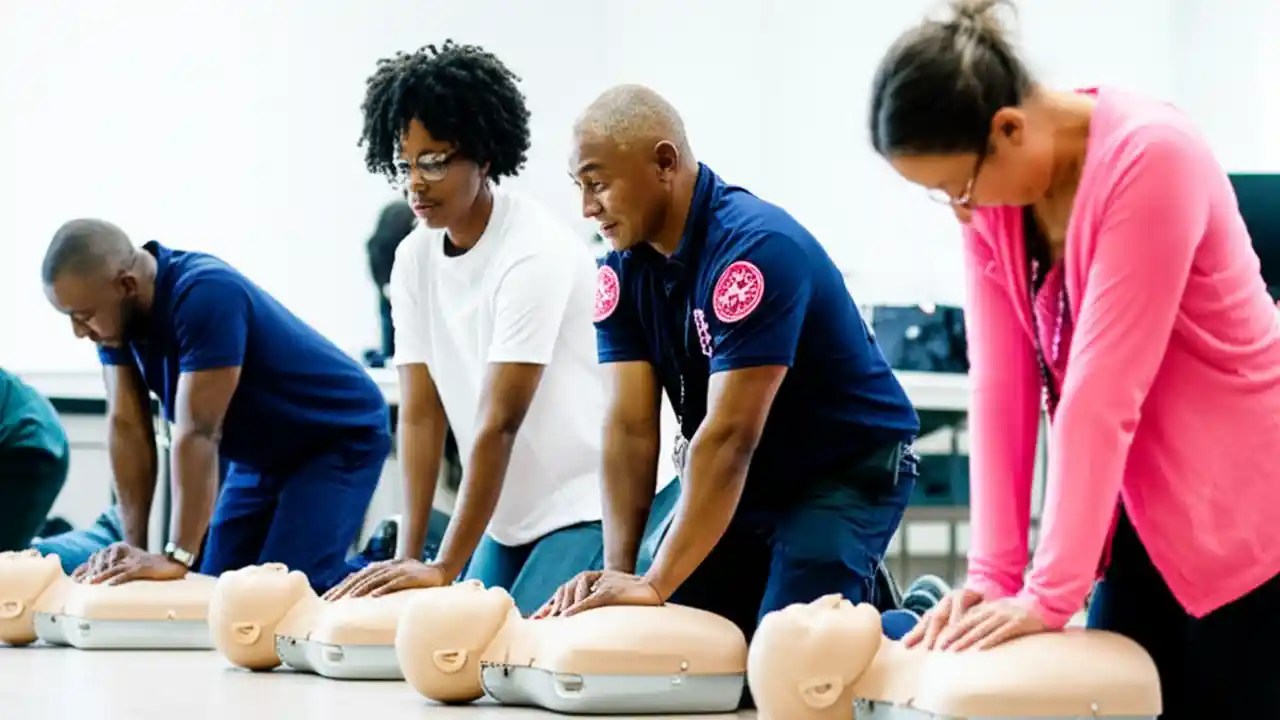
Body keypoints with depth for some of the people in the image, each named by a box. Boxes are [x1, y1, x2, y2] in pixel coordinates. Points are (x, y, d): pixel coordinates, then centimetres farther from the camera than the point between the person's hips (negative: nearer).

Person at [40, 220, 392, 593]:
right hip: (266, 452, 8)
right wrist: (133, 545, -14)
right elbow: (126, 425, -9)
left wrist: (178, 556, -35)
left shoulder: (205, 294, -33)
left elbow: (198, 433, -35)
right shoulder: (113, 313, -9)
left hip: (341, 438, -8)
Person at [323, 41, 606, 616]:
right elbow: (420, 413, 1)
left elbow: (499, 424, -23)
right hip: (506, 517, 7)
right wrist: (409, 556, -7)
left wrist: (445, 568, -24)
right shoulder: (414, 259, 1)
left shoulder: (534, 255, -20)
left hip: (581, 507, -7)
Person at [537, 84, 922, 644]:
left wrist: (656, 585, -34)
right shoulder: (622, 268, -5)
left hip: (849, 469, -7)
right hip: (743, 477, 8)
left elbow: (730, 434, -32)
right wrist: (617, 569, -21)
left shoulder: (755, 248, -28)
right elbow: (630, 427, -9)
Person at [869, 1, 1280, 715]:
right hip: (1144, 513, 7)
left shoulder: (1148, 158, -26)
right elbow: (1002, 386, -6)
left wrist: (1050, 594, -25)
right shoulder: (988, 188, -4)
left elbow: (1102, 392, -27)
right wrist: (993, 572, -11)